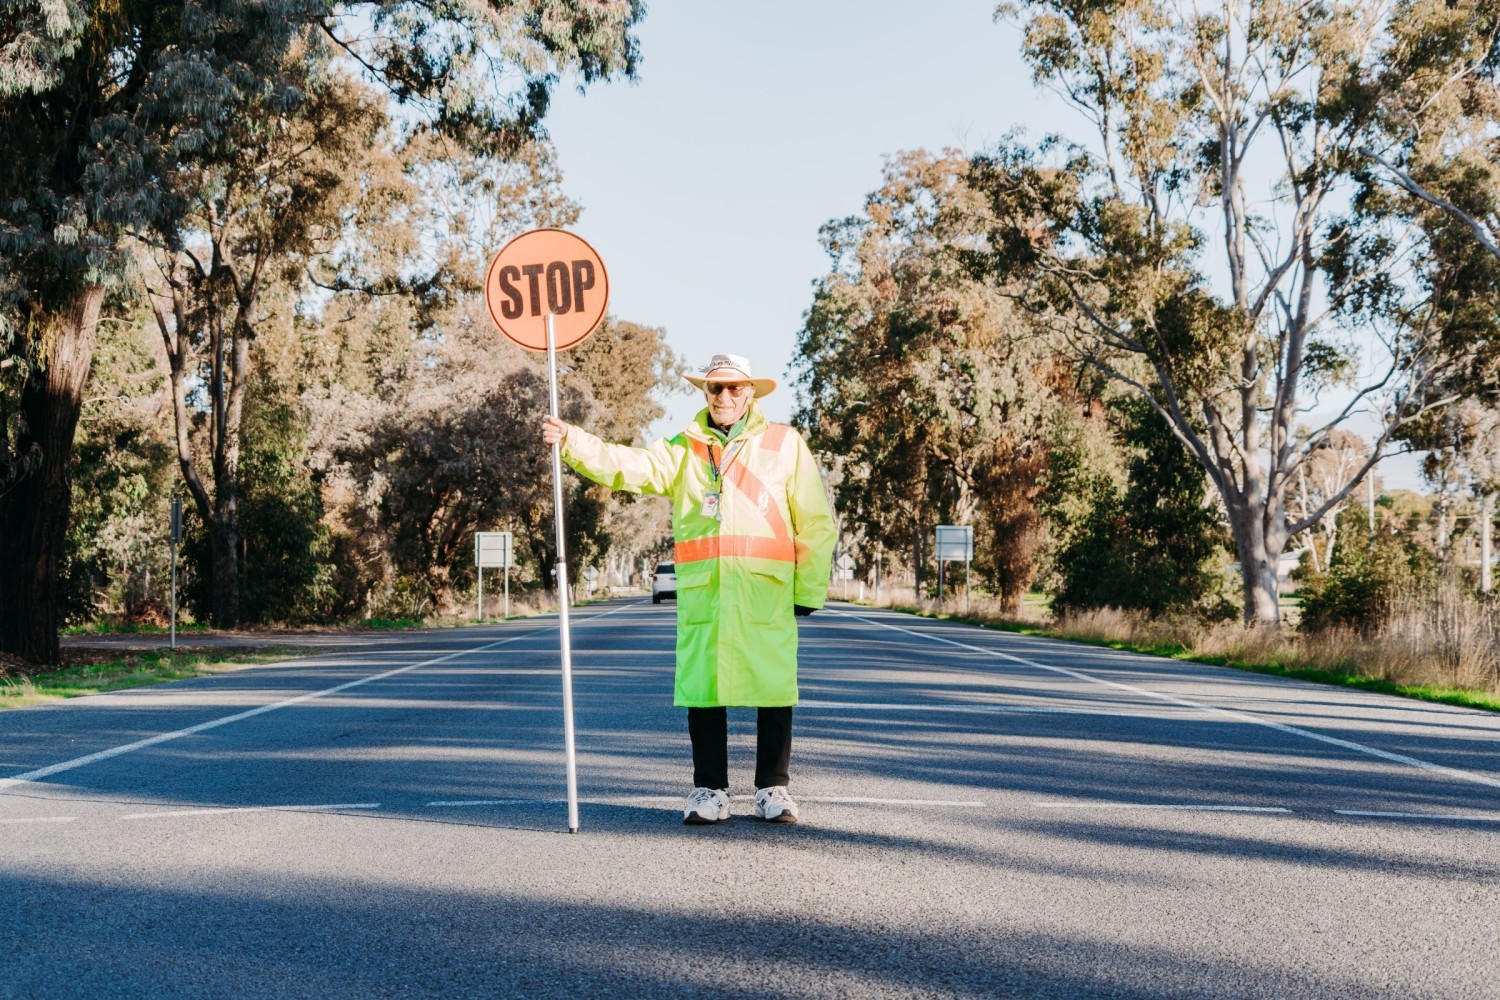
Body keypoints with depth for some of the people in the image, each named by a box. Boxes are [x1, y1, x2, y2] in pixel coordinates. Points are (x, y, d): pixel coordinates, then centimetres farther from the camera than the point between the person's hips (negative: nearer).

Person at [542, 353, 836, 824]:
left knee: (773, 689, -1)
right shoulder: (683, 449, 15)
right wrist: (571, 440, -15)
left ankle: (774, 789, 11)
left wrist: (810, 588, 3)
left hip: (767, 592, -2)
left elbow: (815, 522, 8)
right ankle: (710, 790, 12)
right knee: (703, 687, 2)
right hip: (701, 590, 2)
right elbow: (628, 465, 0)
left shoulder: (785, 444, 9)